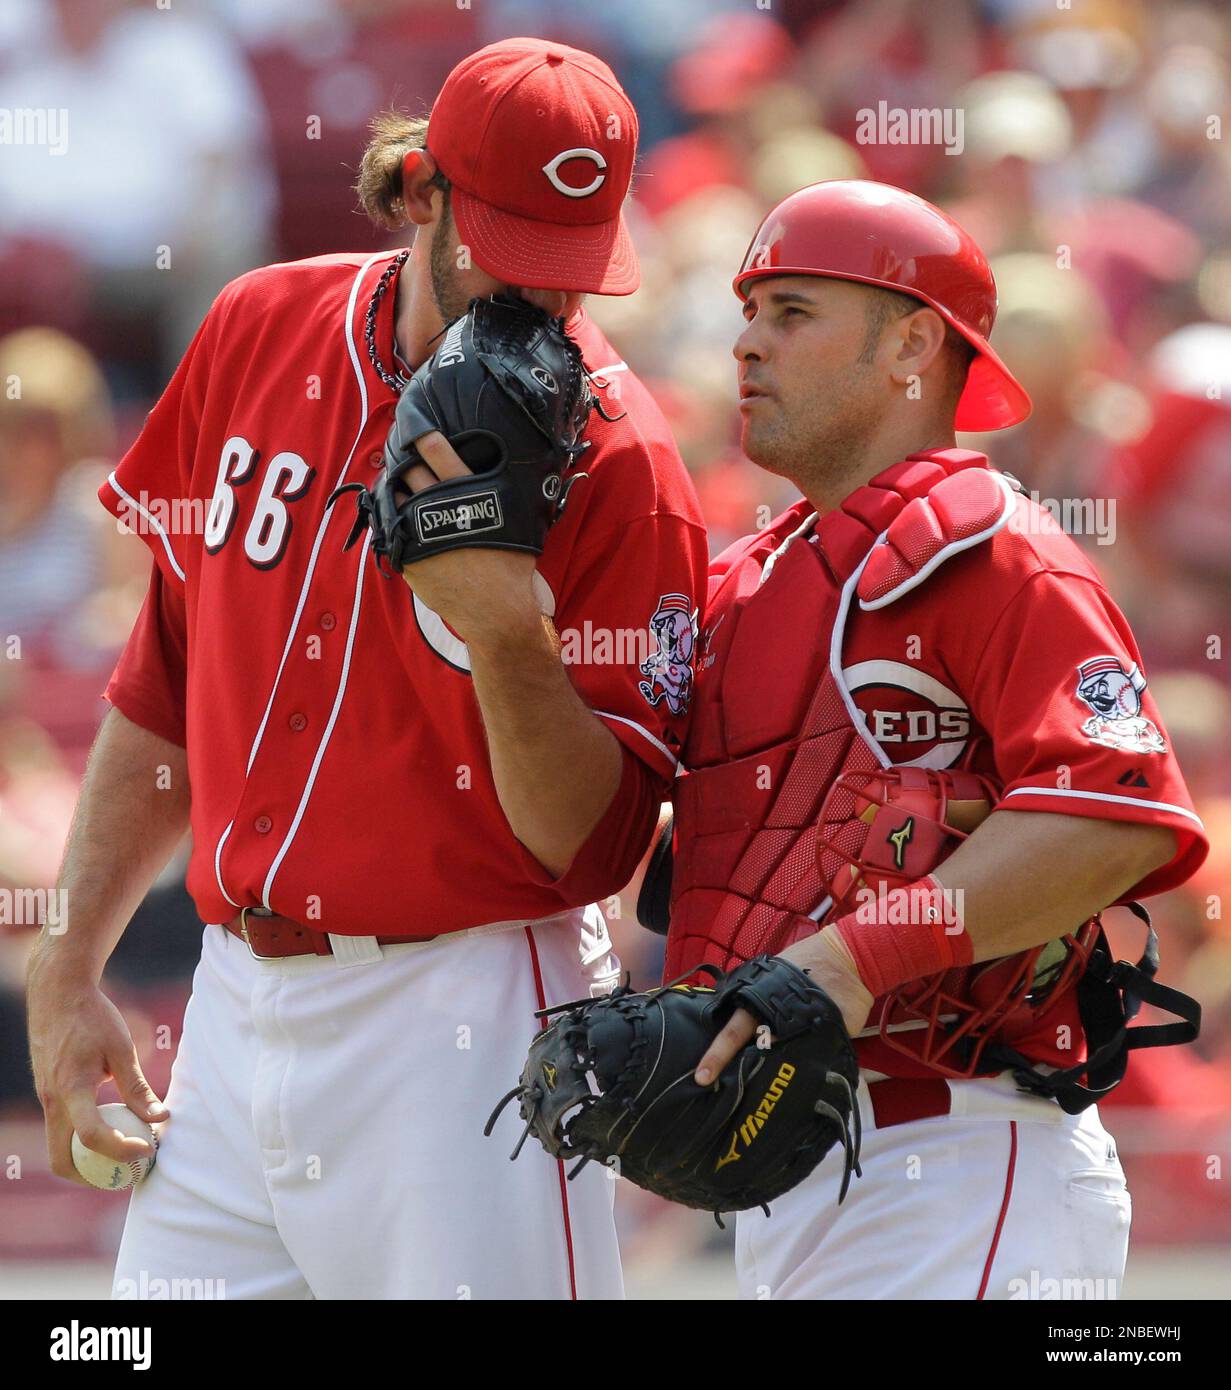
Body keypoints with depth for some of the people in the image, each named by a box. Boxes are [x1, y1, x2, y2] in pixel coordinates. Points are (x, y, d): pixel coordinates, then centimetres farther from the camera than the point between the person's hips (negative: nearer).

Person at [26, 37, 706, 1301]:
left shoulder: (613, 460, -9)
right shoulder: (259, 333, 6)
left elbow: (594, 851, -10)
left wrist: (507, 635, -24)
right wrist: (68, 966, 13)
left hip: (466, 1019, -5)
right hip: (233, 1007, 5)